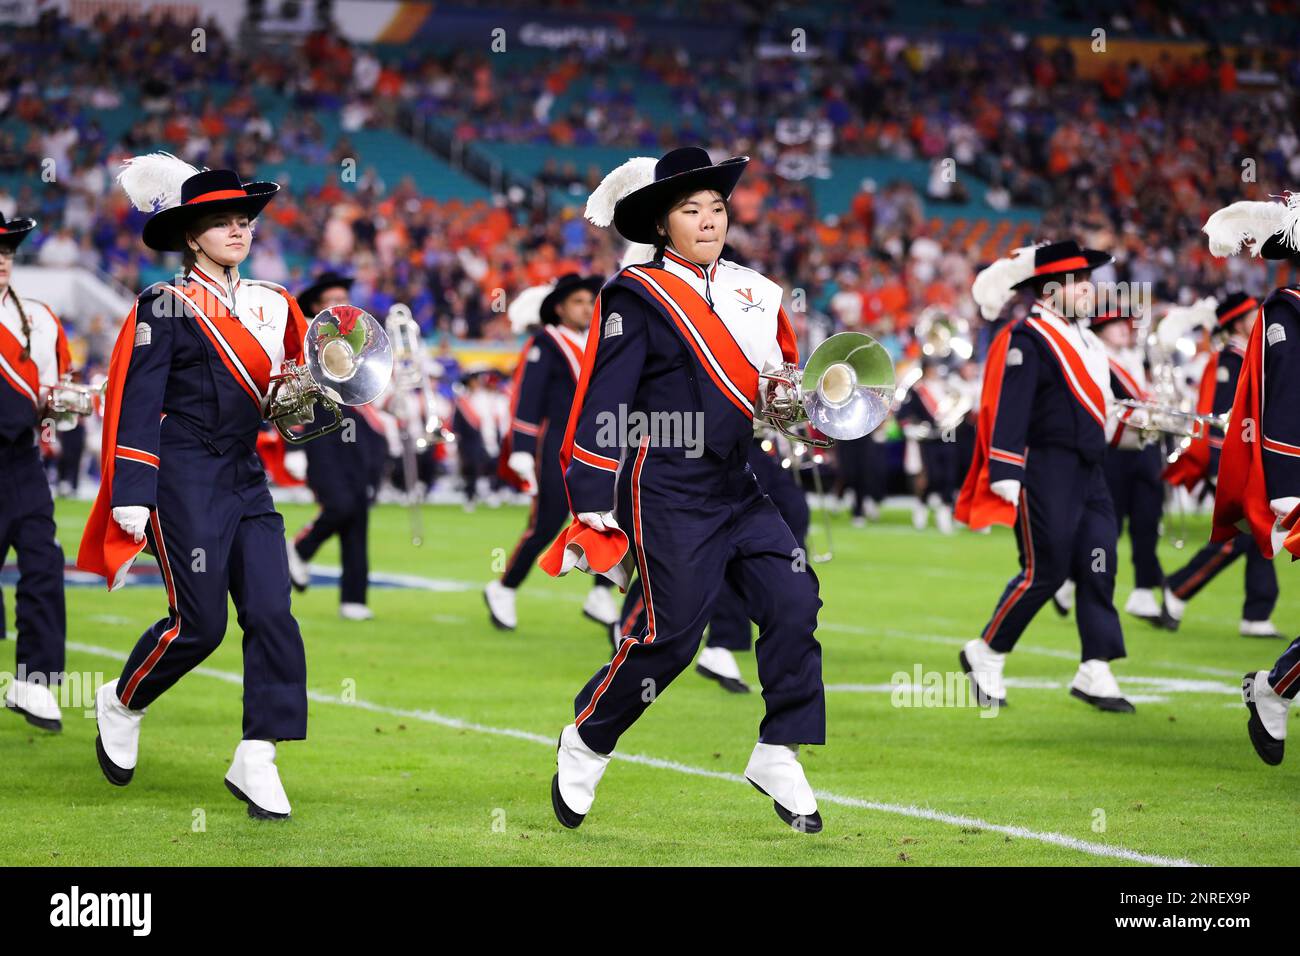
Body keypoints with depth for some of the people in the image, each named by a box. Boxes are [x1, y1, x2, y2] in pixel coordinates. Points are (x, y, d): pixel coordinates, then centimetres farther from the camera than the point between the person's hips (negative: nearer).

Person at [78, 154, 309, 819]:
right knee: (198, 622, -7)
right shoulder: (166, 306, -5)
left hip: (247, 477, 6)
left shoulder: (271, 304, 13)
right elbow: (137, 403, -9)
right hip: (187, 479, -6)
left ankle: (256, 762, -2)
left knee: (271, 614, -6)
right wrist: (133, 494, -16)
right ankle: (122, 704, 21)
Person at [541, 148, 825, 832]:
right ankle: (585, 744, 16)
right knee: (672, 633, -6)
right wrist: (593, 511, -15)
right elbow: (602, 404, -10)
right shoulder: (637, 296, -7)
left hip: (739, 489, 6)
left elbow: (780, 373, 25)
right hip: (669, 497, -6)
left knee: (794, 602, -8)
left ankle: (777, 757, 1)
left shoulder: (750, 290, 12)